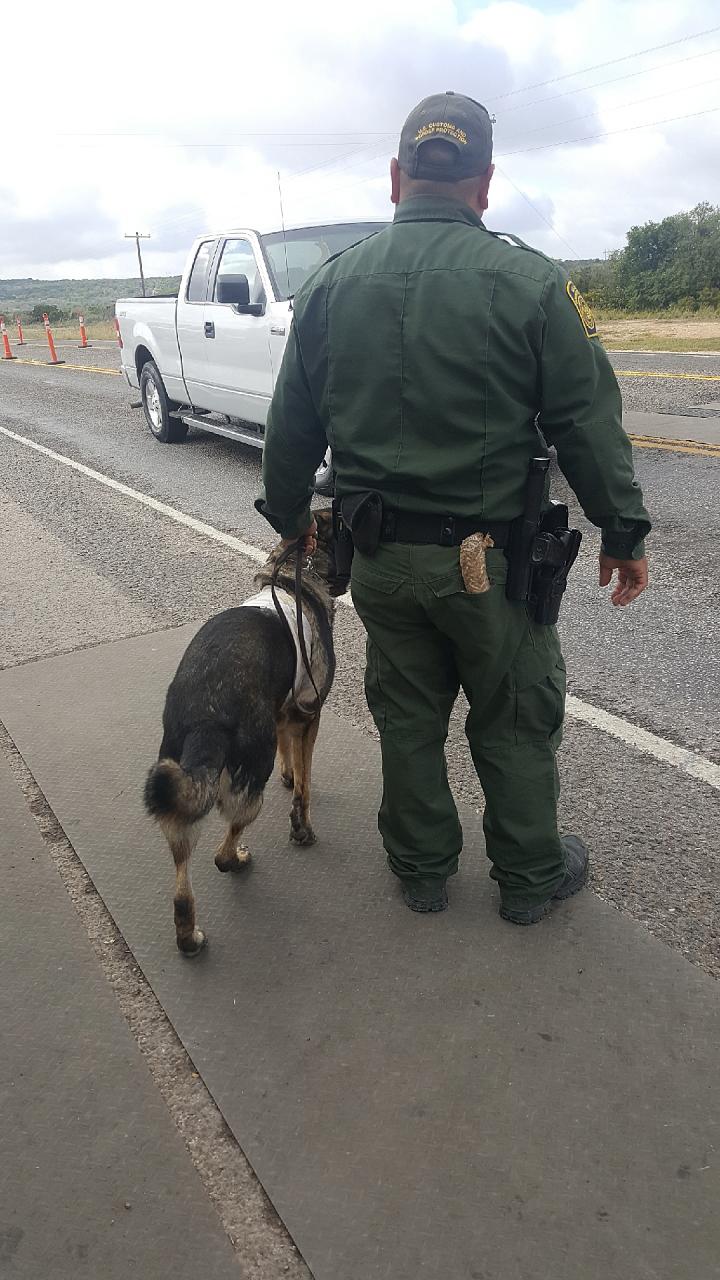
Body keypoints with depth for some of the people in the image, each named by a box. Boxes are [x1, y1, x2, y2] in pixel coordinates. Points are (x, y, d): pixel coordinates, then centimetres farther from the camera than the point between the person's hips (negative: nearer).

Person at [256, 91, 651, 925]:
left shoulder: (330, 285, 2)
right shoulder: (529, 283, -9)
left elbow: (291, 429, 7)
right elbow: (588, 425, -7)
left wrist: (289, 517, 22)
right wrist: (623, 533, 4)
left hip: (379, 556, 4)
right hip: (490, 557, -3)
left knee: (407, 714, 18)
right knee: (514, 719, 14)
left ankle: (422, 867, 35)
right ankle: (530, 876, 32)